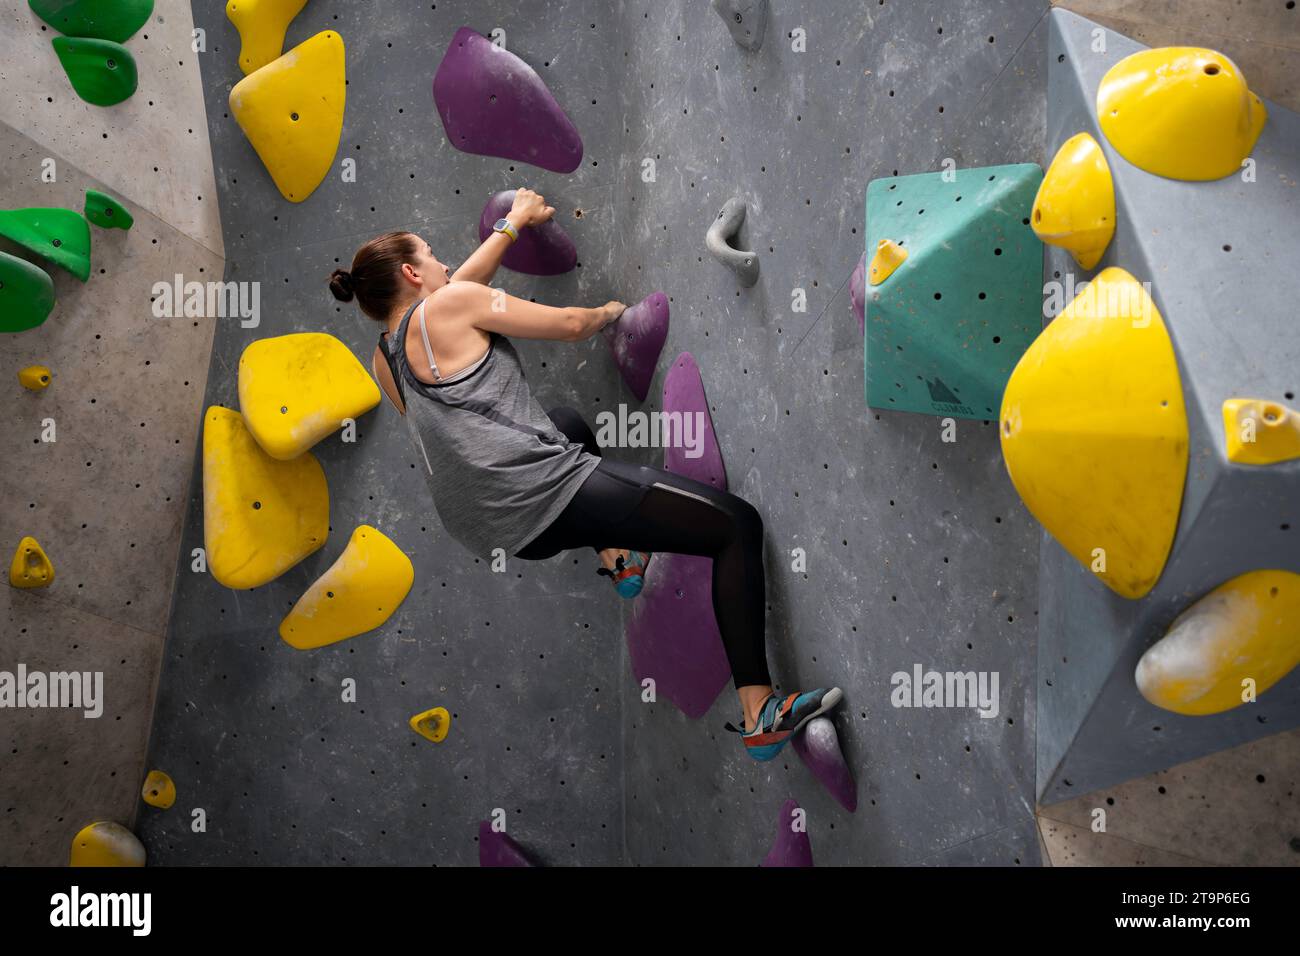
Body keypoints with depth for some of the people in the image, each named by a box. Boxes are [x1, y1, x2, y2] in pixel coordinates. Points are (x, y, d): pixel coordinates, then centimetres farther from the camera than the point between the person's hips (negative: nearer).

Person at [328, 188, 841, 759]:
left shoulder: (383, 360, 17)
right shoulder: (448, 306, -5)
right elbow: (571, 326, 1)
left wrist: (513, 223, 41)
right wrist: (610, 311, 23)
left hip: (490, 527, 9)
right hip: (544, 495, -9)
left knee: (567, 424, 40)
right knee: (738, 524, -5)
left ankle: (615, 560, 38)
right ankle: (759, 717, -11)